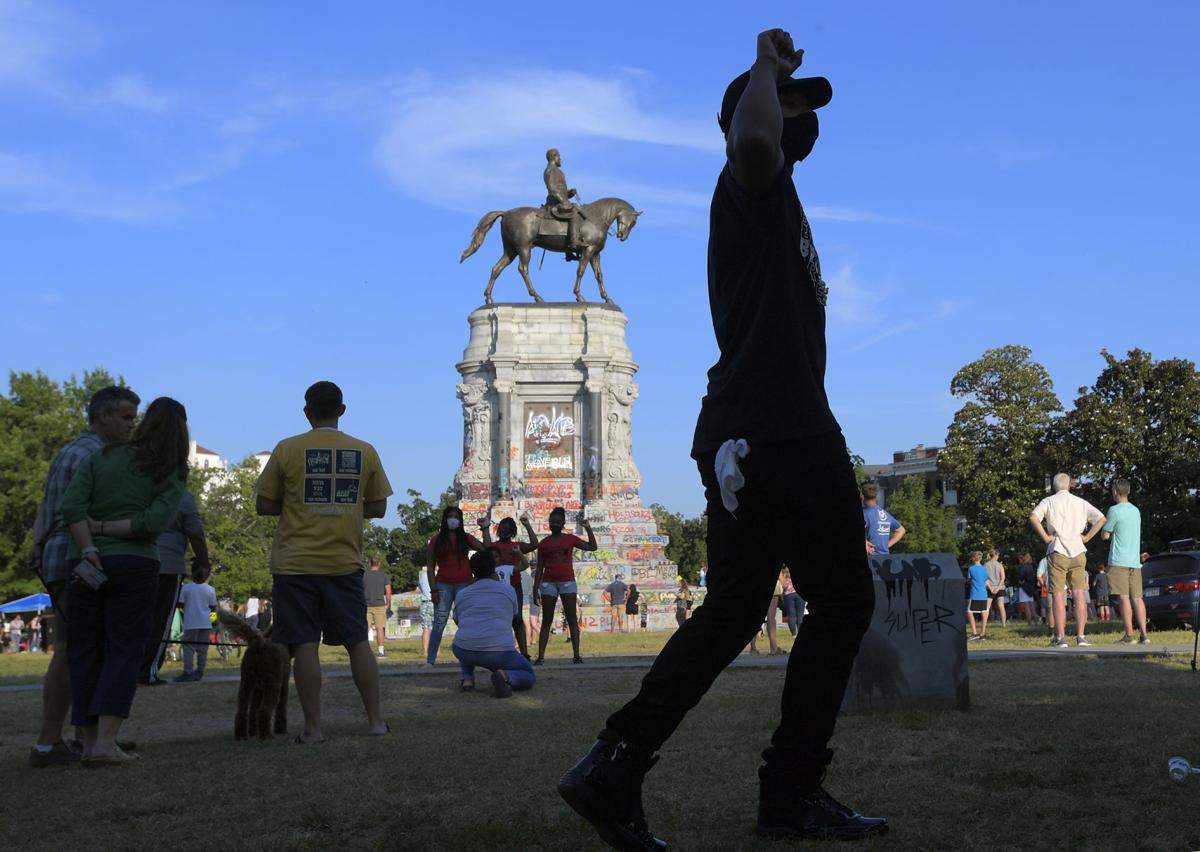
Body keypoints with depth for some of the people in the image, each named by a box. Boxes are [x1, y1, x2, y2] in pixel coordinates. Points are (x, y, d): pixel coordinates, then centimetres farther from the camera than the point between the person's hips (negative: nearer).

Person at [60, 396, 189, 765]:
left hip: (87, 564, 1)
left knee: (84, 650, 10)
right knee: (125, 650, 3)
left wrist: (89, 550, -12)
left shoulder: (99, 458, 5)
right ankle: (106, 741, -9)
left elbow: (71, 506, -9)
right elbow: (156, 521, -13)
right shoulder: (173, 476, 3)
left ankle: (90, 741, 10)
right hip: (136, 565, -1)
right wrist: (105, 528, -5)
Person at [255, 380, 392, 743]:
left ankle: (312, 728, 0)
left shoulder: (287, 450, -3)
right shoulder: (365, 452, 4)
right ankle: (376, 721, 12)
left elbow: (263, 505, 1)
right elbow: (377, 508, 8)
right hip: (345, 563, 2)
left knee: (305, 644, -1)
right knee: (357, 641, 10)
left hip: (296, 563, -2)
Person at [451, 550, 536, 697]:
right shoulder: (508, 589, 13)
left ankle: (467, 678, 13)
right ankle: (505, 676, -14)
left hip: (464, 651, 3)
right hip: (499, 653, -3)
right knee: (528, 676, 19)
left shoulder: (461, 594, 17)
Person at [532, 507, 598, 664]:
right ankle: (540, 656, -4)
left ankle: (576, 655, -3)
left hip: (567, 582, 0)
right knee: (546, 621, -1)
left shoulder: (570, 539, 7)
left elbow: (592, 547, 3)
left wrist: (588, 528, -5)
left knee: (572, 619, -2)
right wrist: (535, 588, 2)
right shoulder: (544, 543, 7)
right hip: (548, 584, 0)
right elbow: (540, 567, 7)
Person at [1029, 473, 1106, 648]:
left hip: (1057, 552, -2)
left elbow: (1033, 517, -15)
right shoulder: (1080, 502, 9)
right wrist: (1087, 537, 4)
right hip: (1078, 552, 2)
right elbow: (1101, 518, 1)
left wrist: (1045, 536, -8)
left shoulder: (1049, 501, 2)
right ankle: (1081, 636, 0)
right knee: (1079, 595, 4)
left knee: (1058, 596, -1)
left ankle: (1060, 638, -3)